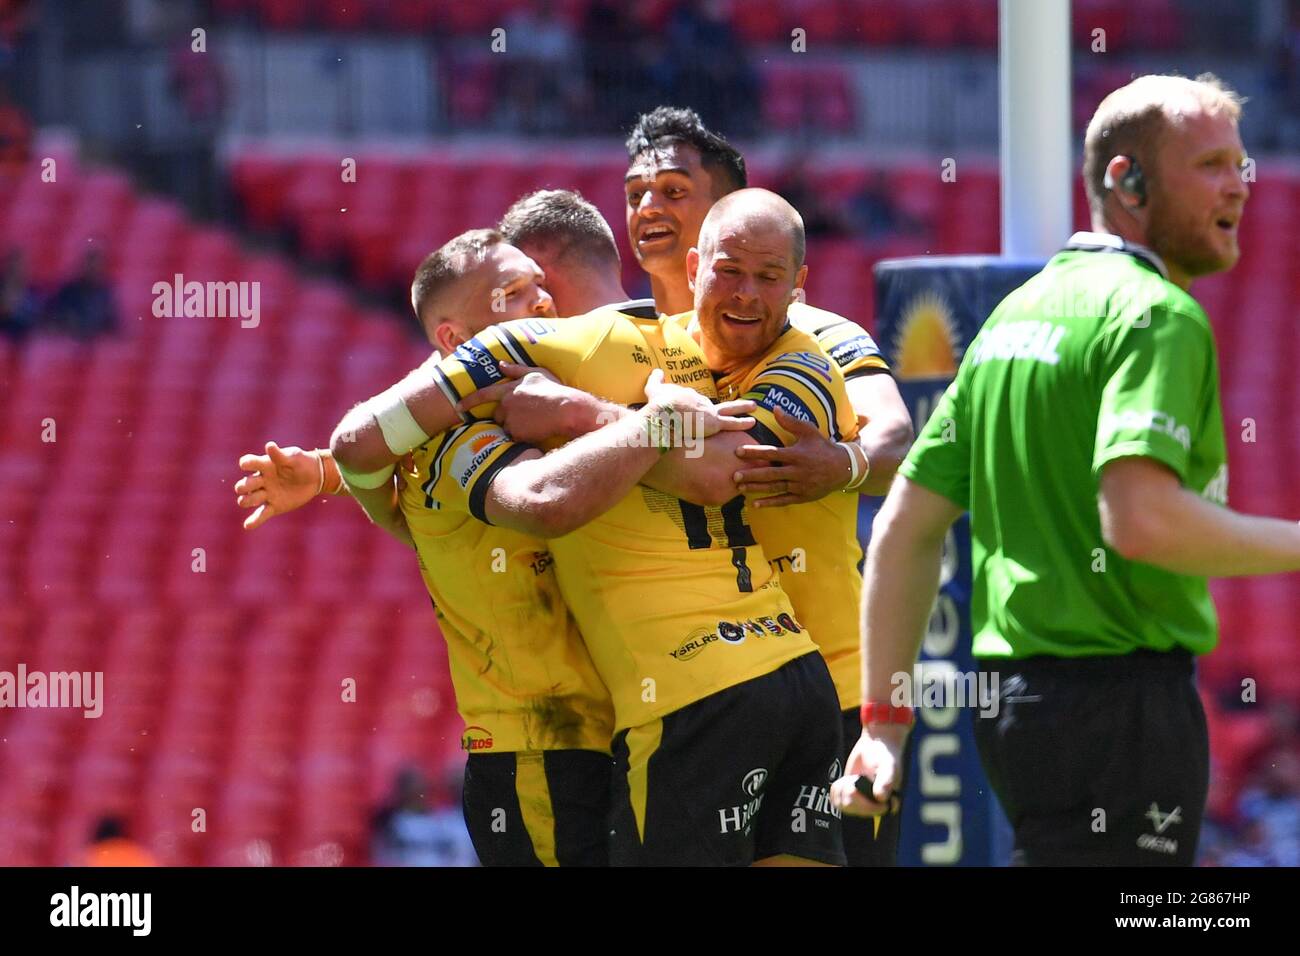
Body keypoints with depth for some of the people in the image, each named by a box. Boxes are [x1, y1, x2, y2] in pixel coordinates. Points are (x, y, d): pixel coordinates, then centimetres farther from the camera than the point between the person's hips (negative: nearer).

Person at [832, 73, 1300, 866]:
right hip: (1121, 697, -9)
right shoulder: (1160, 316, -11)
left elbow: (907, 525, 16)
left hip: (1012, 701, 9)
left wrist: (885, 718, 16)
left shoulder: (1018, 312, 17)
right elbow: (1140, 517, -27)